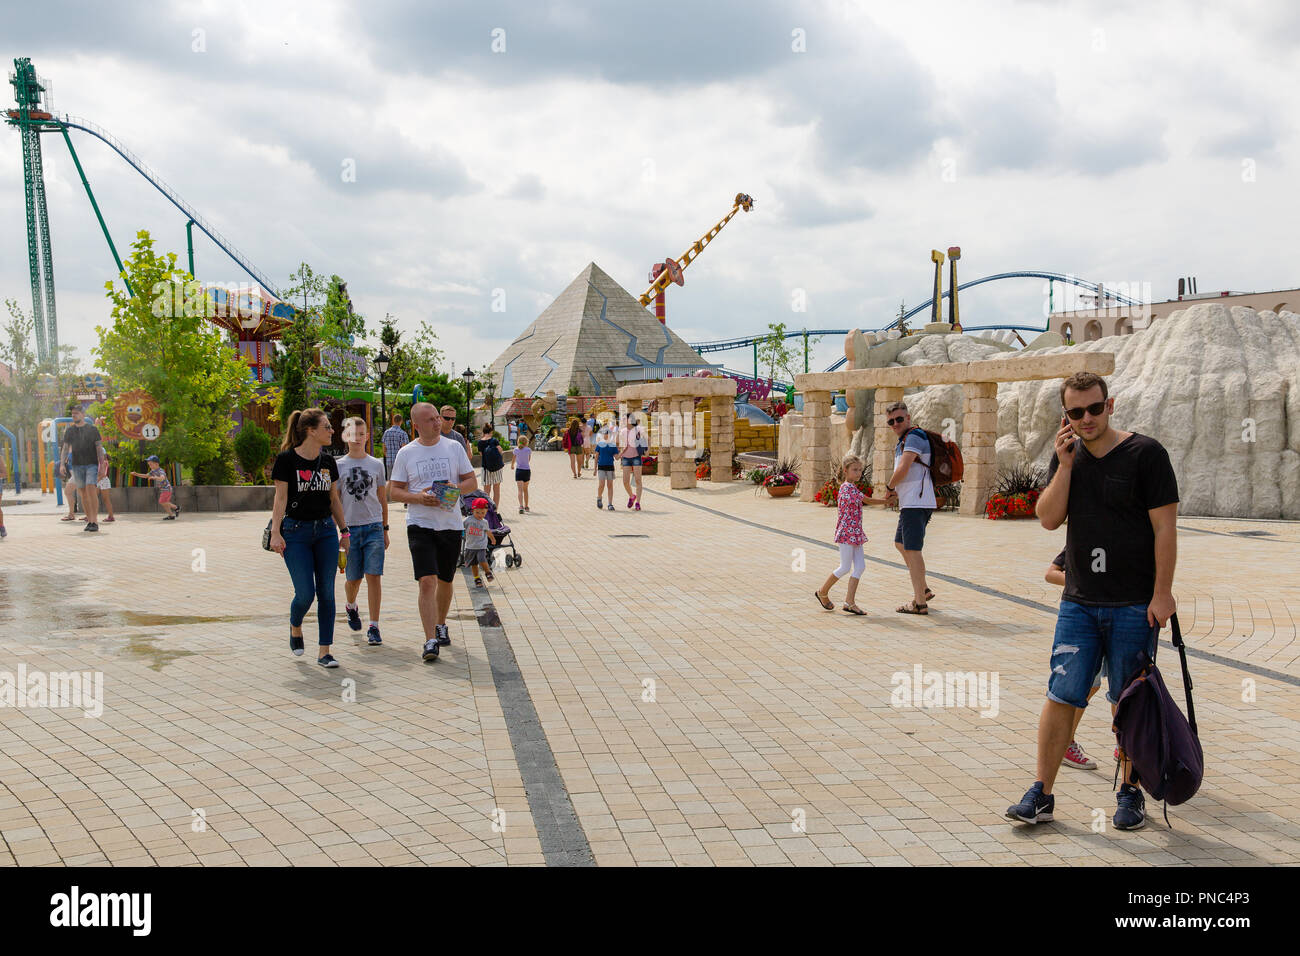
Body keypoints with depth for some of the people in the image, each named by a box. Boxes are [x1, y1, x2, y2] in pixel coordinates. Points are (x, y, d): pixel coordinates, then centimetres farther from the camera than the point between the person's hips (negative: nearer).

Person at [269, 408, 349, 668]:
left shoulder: (328, 462, 8)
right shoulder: (286, 459, -7)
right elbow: (280, 498, -7)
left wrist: (344, 531, 14)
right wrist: (276, 532, -14)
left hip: (326, 530, 5)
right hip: (296, 531, -5)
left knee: (326, 592, 1)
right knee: (305, 593, -6)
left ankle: (324, 651, 7)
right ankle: (295, 628, 27)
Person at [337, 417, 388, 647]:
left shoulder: (377, 465, 7)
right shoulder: (338, 466, 5)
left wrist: (385, 530, 11)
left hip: (373, 527, 0)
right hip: (348, 527, 0)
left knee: (373, 576, -7)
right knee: (352, 578, 8)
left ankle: (373, 627, -3)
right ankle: (351, 606, 41)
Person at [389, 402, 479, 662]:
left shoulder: (453, 447, 5)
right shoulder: (406, 453, 2)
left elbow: (472, 482, 6)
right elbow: (394, 491, 3)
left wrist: (456, 488, -15)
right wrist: (419, 497, -15)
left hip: (451, 524, 2)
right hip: (420, 525, -2)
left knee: (445, 581, 14)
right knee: (427, 581, -15)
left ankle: (440, 625, 37)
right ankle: (430, 640, -14)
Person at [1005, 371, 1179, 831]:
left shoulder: (1145, 453, -6)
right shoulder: (1067, 455, 8)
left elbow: (1165, 527, -8)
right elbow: (1049, 519, 0)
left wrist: (1162, 593, -12)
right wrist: (1065, 464, -9)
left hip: (1135, 605, -3)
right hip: (1078, 603, 4)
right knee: (1060, 697, 2)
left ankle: (1130, 794, 22)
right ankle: (1041, 794, 9)